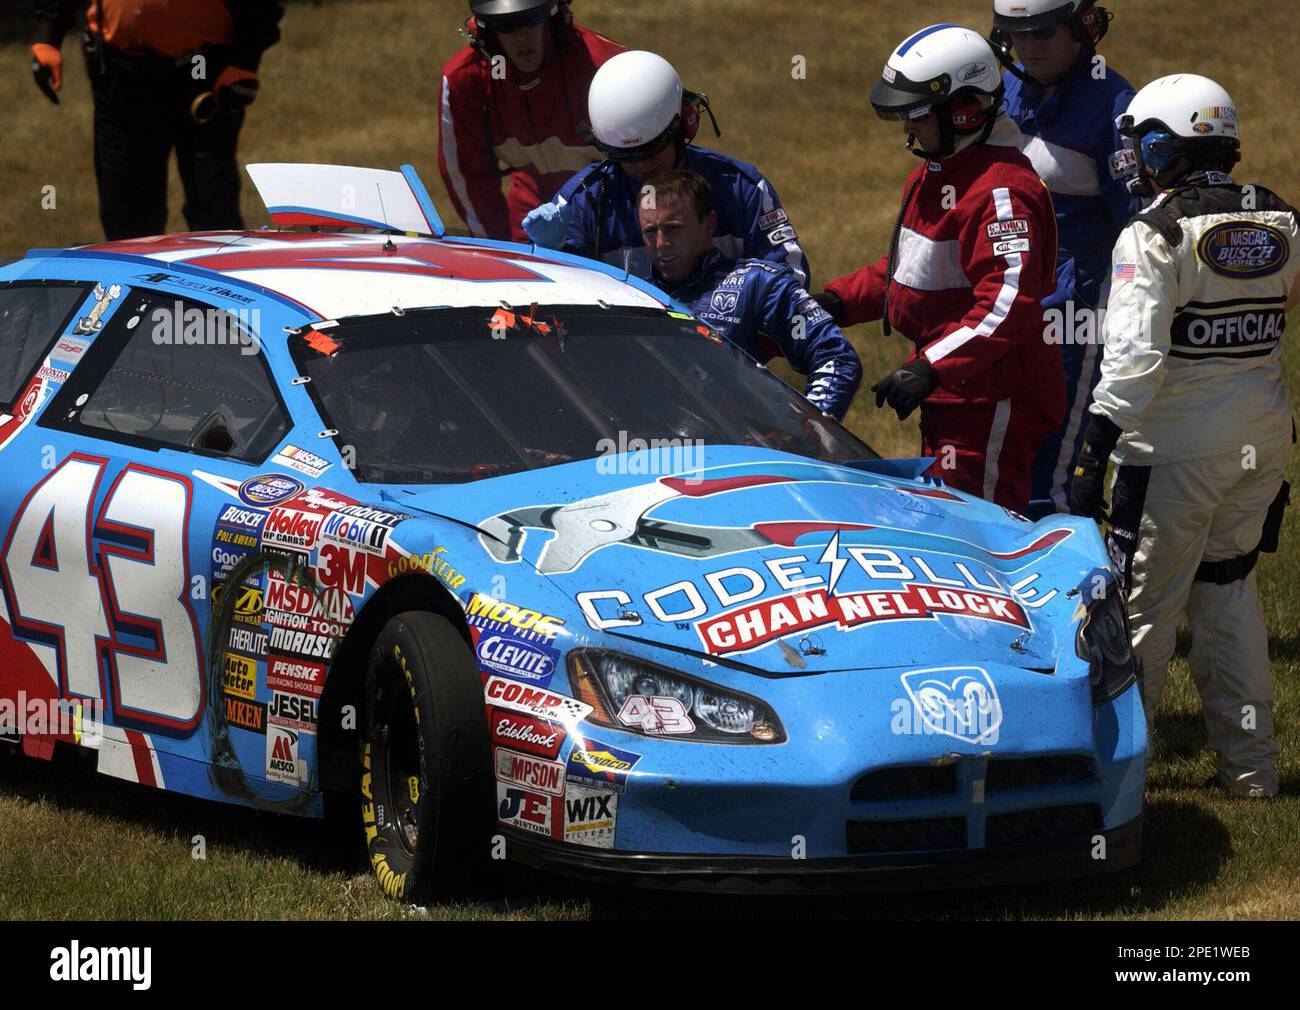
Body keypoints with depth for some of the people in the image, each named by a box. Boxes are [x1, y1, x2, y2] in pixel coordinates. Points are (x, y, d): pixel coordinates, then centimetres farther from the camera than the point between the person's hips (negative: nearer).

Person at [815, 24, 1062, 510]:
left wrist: (930, 369, -34)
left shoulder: (1002, 191, -21)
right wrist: (837, 303, 13)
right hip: (949, 395, 11)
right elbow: (904, 269, 26)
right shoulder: (934, 173, 15)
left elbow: (1007, 307, -30)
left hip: (993, 401, -11)